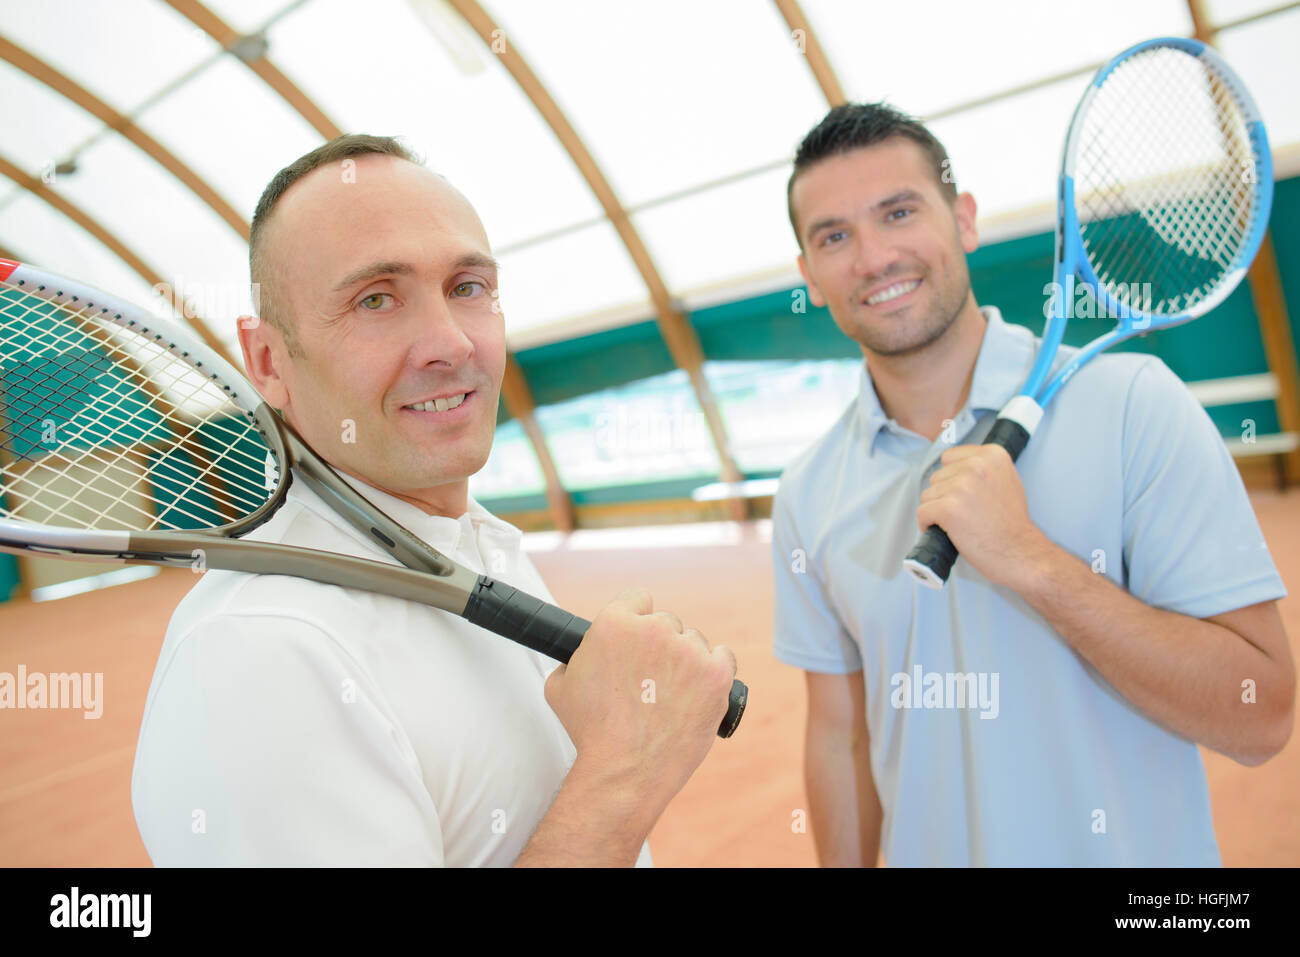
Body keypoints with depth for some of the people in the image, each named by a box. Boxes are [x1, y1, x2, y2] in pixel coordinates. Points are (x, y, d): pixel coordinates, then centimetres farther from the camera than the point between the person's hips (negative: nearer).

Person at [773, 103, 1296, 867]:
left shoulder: (1134, 403, -16)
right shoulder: (807, 497, -6)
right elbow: (840, 736, 0)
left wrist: (1032, 562, -27)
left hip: (1138, 853, -2)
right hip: (925, 851, 3)